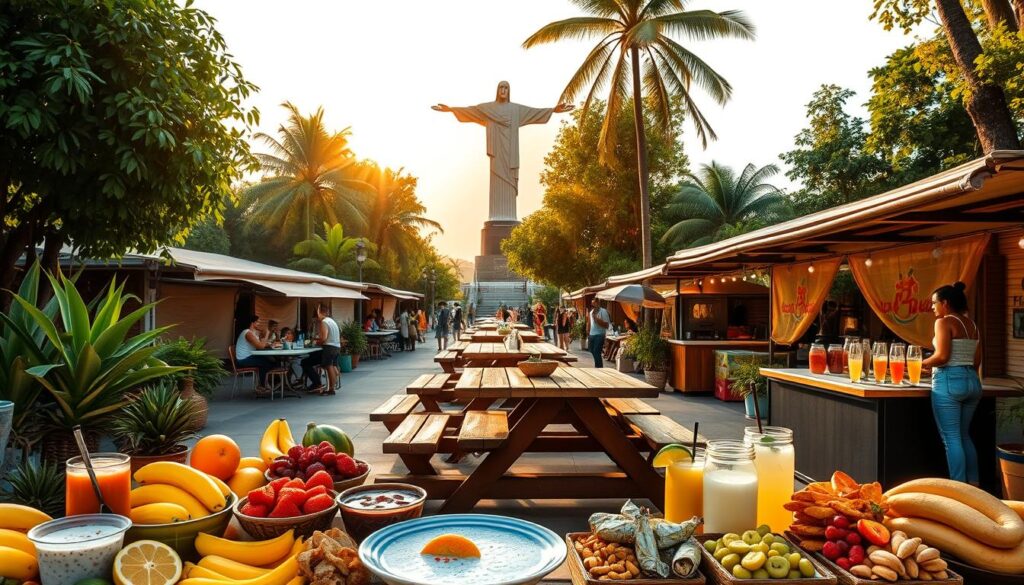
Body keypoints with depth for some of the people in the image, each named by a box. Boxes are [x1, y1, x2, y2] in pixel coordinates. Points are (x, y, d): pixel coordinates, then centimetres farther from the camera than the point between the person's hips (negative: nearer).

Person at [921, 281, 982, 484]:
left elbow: (942, 356, -18)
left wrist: (921, 364, -4)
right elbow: (977, 360, 15)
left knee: (951, 437, -3)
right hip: (972, 381, 8)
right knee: (964, 435, 18)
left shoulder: (944, 322, -9)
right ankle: (973, 484, 21)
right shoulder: (972, 325, 13)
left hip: (949, 381, -8)